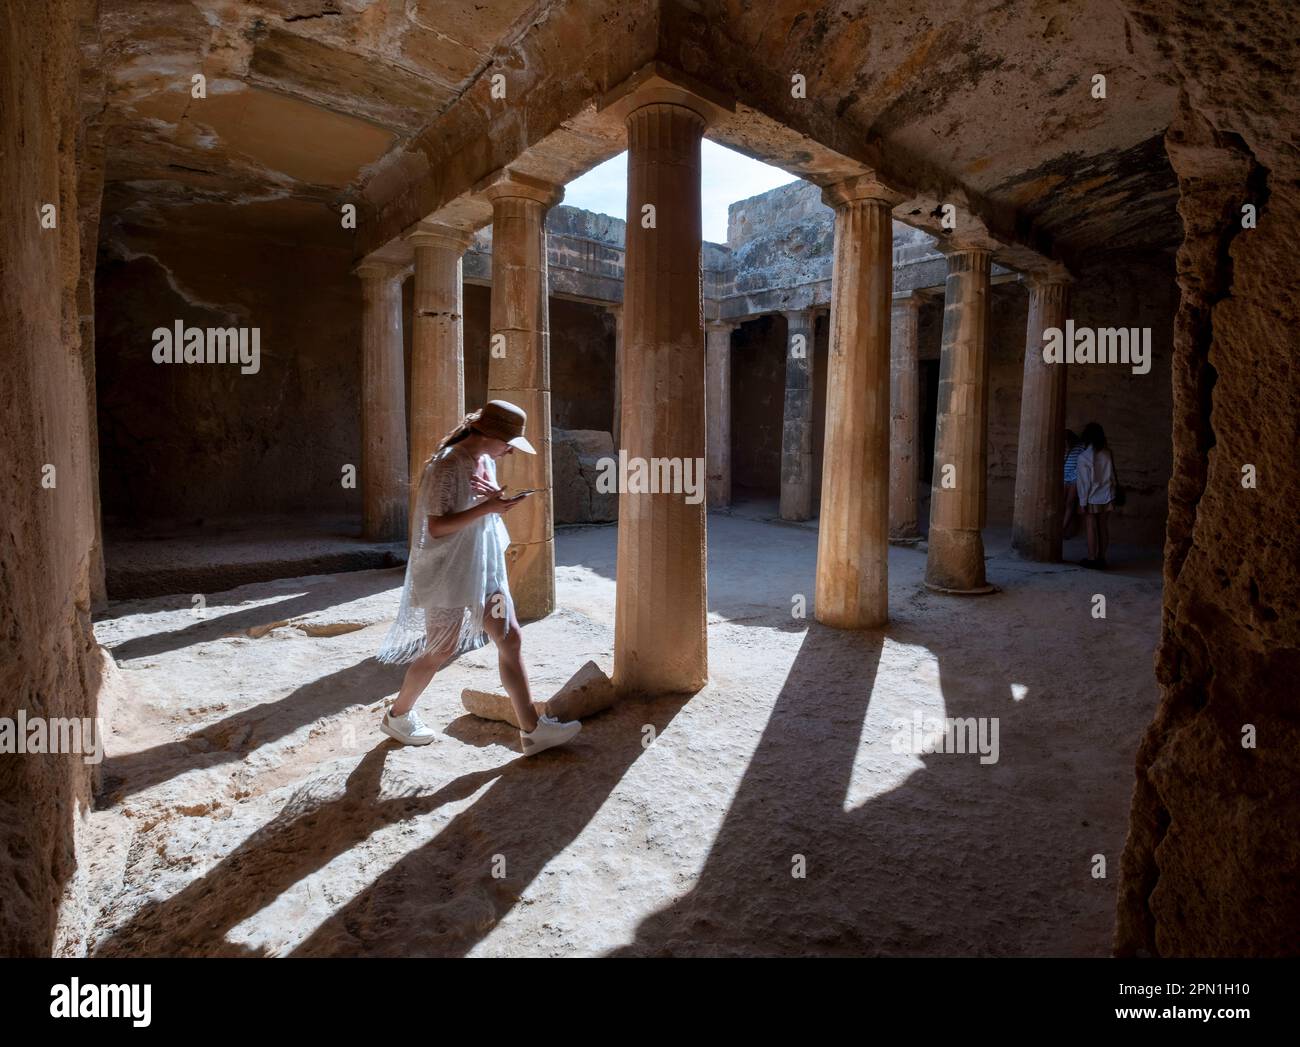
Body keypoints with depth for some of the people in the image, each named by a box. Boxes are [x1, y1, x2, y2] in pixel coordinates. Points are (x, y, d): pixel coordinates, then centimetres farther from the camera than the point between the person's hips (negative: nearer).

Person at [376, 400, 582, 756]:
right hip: (448, 570, -8)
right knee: (441, 650, 6)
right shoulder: (447, 465, -19)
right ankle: (397, 716, 31)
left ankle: (531, 730, 8)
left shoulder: (486, 462, 6)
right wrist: (485, 507, -29)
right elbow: (435, 526, -23)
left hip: (484, 567, 8)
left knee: (510, 639, 2)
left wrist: (497, 501, -7)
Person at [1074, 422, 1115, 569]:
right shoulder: (1107, 454, -1)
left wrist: (1083, 502, -7)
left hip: (1092, 499, -4)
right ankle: (1101, 558, 13)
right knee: (1103, 528, 8)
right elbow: (1112, 475, 4)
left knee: (1092, 529, 3)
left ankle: (1092, 559, 7)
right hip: (1106, 497, 4)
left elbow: (1084, 482, -11)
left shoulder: (1083, 457, -13)